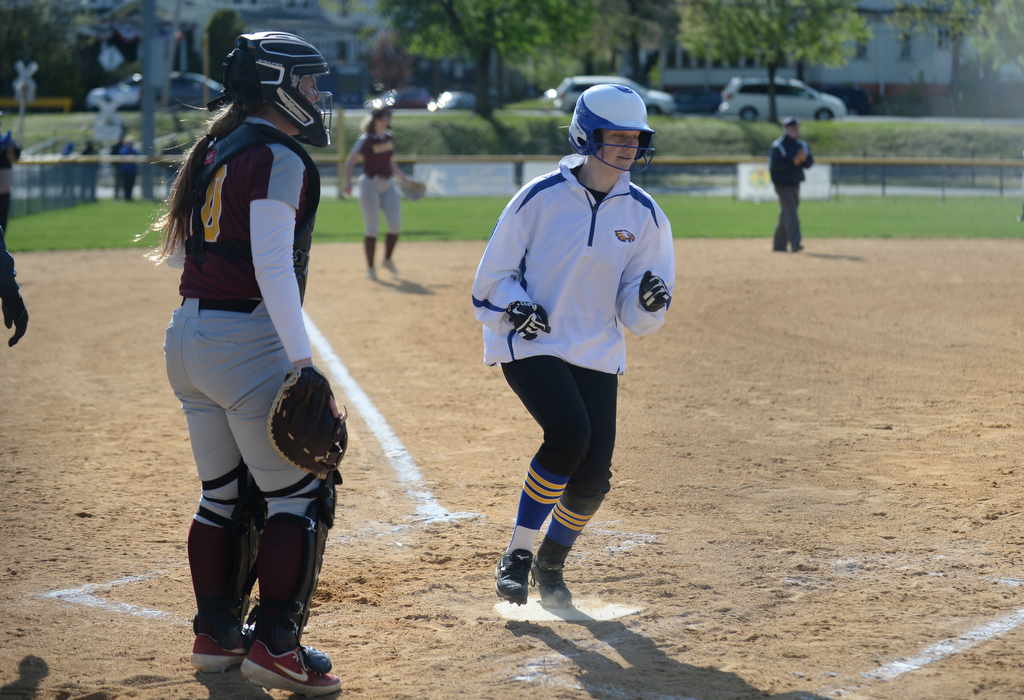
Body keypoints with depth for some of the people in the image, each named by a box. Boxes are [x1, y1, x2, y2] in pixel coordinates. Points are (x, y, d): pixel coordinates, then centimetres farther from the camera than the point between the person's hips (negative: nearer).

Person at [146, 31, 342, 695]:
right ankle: (276, 644, -4)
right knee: (300, 496, -2)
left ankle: (216, 634, 25)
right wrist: (303, 360, -25)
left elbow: (177, 251, 17)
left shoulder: (213, 151, 13)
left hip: (188, 336, 9)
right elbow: (272, 265, -22)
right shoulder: (278, 158, -13)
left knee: (226, 494, 19)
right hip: (247, 339, -9)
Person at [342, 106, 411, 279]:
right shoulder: (366, 140, -11)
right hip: (370, 185, -6)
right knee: (372, 228, -5)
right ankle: (370, 267, 6)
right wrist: (348, 181, -24)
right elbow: (350, 161, -11)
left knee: (396, 226, 1)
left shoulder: (389, 138, 8)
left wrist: (402, 177, 16)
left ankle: (387, 259, 22)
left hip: (388, 184, 6)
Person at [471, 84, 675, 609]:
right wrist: (514, 305, -18)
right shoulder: (540, 197, -7)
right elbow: (492, 277, 0)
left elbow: (635, 314, 6)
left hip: (597, 353, 4)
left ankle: (551, 565, 24)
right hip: (529, 344, -4)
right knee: (569, 433, -27)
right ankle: (517, 554, -10)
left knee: (593, 475, -5)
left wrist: (650, 300, -17)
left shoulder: (643, 214, 3)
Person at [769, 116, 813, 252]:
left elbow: (809, 163, 10)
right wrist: (793, 161, -23)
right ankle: (795, 243, -22)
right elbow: (774, 165, -19)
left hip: (795, 184, 7)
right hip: (783, 184, -7)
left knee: (786, 215, 11)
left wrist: (804, 159, -13)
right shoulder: (778, 146, -10)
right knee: (791, 212, -17)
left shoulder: (802, 145, 12)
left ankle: (779, 244, 18)